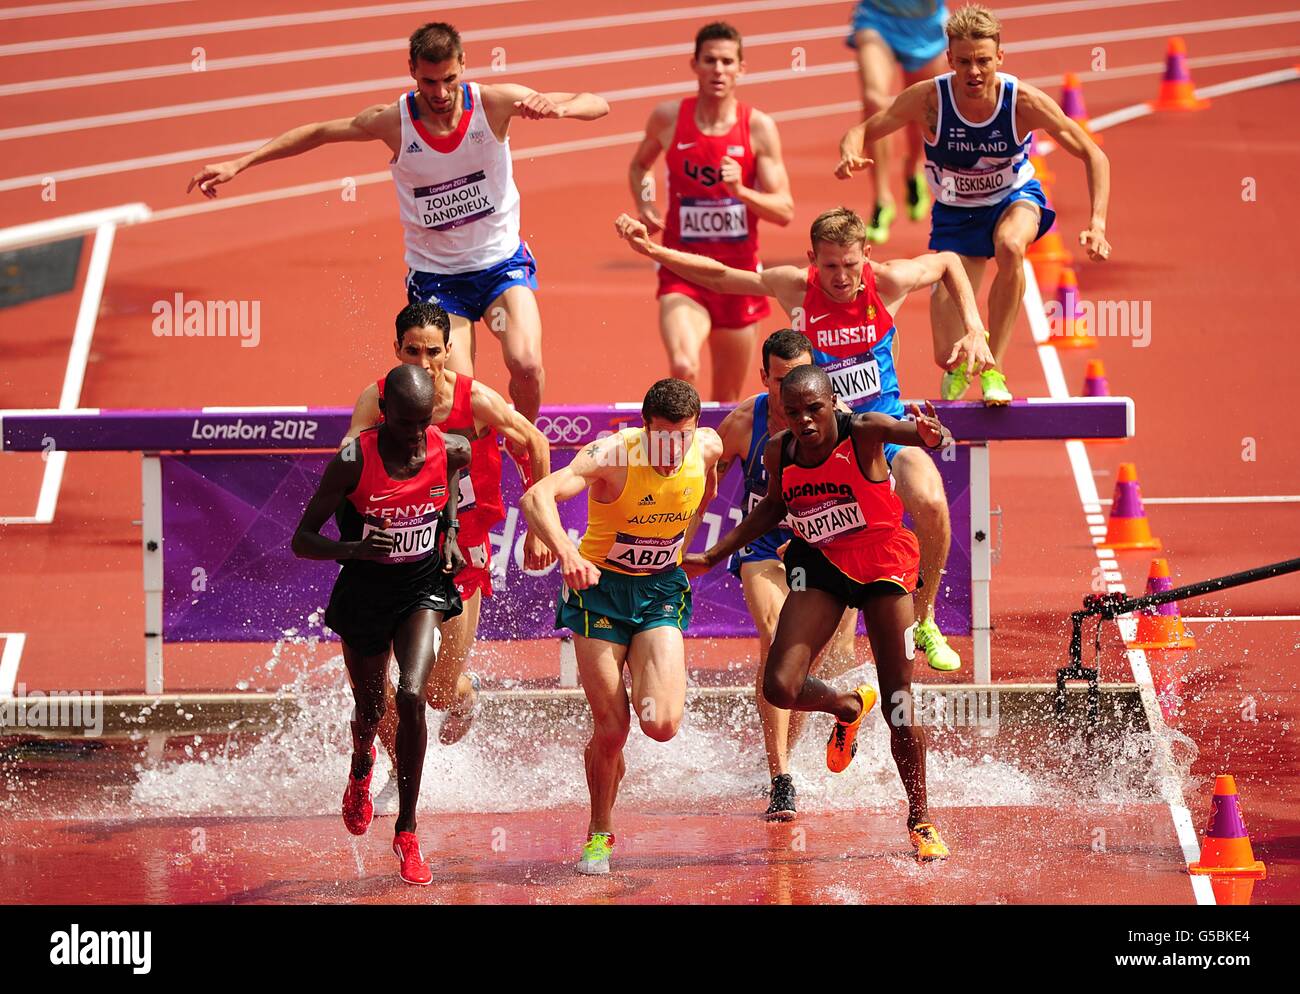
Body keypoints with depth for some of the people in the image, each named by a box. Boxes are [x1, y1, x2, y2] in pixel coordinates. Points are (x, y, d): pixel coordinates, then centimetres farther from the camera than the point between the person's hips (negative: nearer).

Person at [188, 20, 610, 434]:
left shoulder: (494, 102, -14)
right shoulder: (393, 121, -13)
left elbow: (597, 105, -13)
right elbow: (317, 133, 4)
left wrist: (559, 107, -37)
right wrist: (238, 164, 2)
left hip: (502, 263, 0)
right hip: (435, 273, 0)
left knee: (526, 364, -22)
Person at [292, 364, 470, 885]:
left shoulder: (451, 450, -14)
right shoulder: (353, 462, -24)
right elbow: (303, 540, -18)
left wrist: (450, 534, 5)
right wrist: (354, 548, -37)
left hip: (423, 587, 1)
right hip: (364, 591, -1)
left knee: (411, 695, -21)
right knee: (371, 709, 16)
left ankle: (406, 832, -8)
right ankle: (361, 769, 57)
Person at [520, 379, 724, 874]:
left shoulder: (707, 448, -11)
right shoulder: (614, 455, -26)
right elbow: (537, 496, -41)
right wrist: (566, 551, -57)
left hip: (662, 590, 3)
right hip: (601, 587, -3)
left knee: (662, 724, -15)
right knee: (611, 731, -3)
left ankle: (644, 687, 23)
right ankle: (600, 833, 24)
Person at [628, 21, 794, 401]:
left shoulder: (759, 127, -4)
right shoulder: (668, 118, -2)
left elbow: (785, 211, -6)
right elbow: (639, 165, 20)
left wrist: (741, 192, -23)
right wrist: (644, 205, 1)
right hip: (683, 273, -1)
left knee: (727, 401, 12)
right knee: (683, 368, -30)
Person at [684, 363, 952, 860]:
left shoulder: (863, 433, -22)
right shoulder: (779, 453, -8)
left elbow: (908, 431, -40)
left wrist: (929, 434, -66)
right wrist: (713, 556, 12)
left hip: (883, 563, -4)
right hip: (819, 565, 4)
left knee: (899, 705, -3)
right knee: (779, 688, -14)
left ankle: (920, 821, 17)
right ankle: (847, 707, 22)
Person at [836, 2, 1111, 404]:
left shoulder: (1024, 102, -26)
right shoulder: (928, 99, -26)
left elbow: (1093, 156, -18)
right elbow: (860, 132, -19)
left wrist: (1097, 223, -32)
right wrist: (851, 155, -44)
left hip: (1015, 196, -1)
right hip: (955, 214, 1)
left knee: (1010, 247, -41)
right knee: (948, 356, -7)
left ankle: (993, 366, -22)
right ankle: (960, 367, 36)